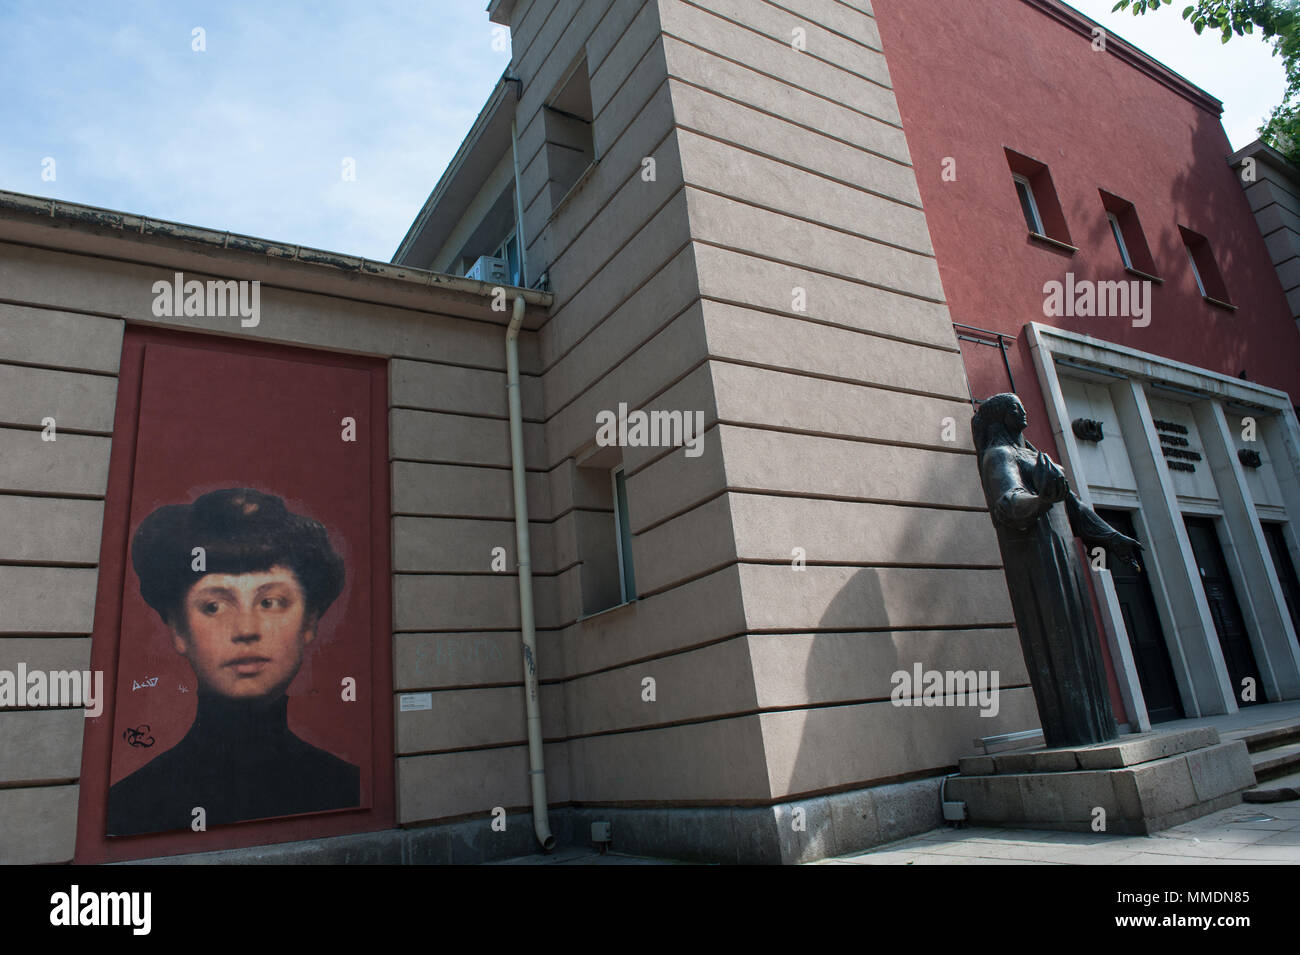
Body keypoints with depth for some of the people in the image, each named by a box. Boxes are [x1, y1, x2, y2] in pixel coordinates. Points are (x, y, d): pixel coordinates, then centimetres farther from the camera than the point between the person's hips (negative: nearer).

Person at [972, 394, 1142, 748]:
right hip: (1032, 555, -9)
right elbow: (1009, 500, -25)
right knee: (1052, 640, -11)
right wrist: (1042, 499, -46)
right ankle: (1069, 734, -10)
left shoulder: (1033, 455, 25)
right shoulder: (998, 456, -4)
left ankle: (1092, 729, 10)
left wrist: (1113, 538, 19)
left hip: (1060, 554, 9)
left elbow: (1072, 504, 24)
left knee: (1078, 640, 6)